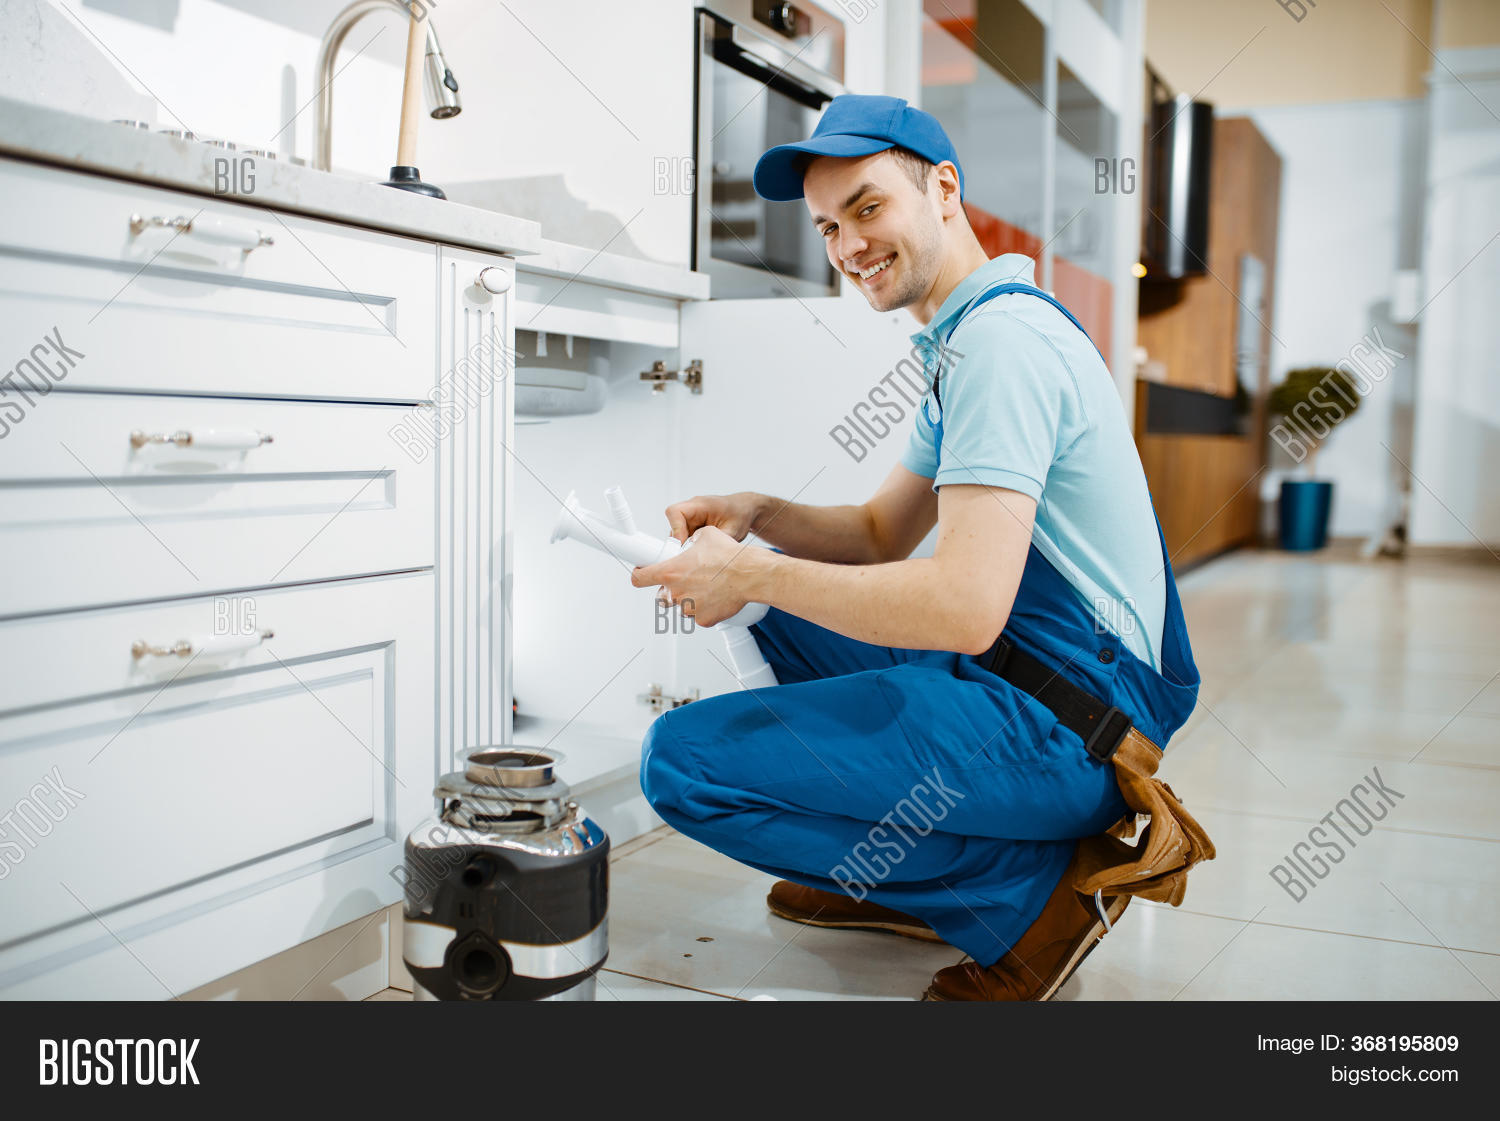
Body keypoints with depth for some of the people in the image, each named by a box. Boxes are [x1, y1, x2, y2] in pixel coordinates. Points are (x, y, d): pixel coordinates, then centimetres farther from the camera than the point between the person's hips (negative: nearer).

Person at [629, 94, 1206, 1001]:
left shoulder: (1003, 339, -17)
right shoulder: (972, 338, 17)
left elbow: (966, 606, -28)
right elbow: (882, 534, 21)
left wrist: (756, 574, -18)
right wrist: (757, 516, 3)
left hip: (1061, 722, -11)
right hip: (1013, 673, 11)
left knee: (682, 760, -16)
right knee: (781, 613, 21)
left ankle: (1037, 893, -8)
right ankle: (893, 874, 14)